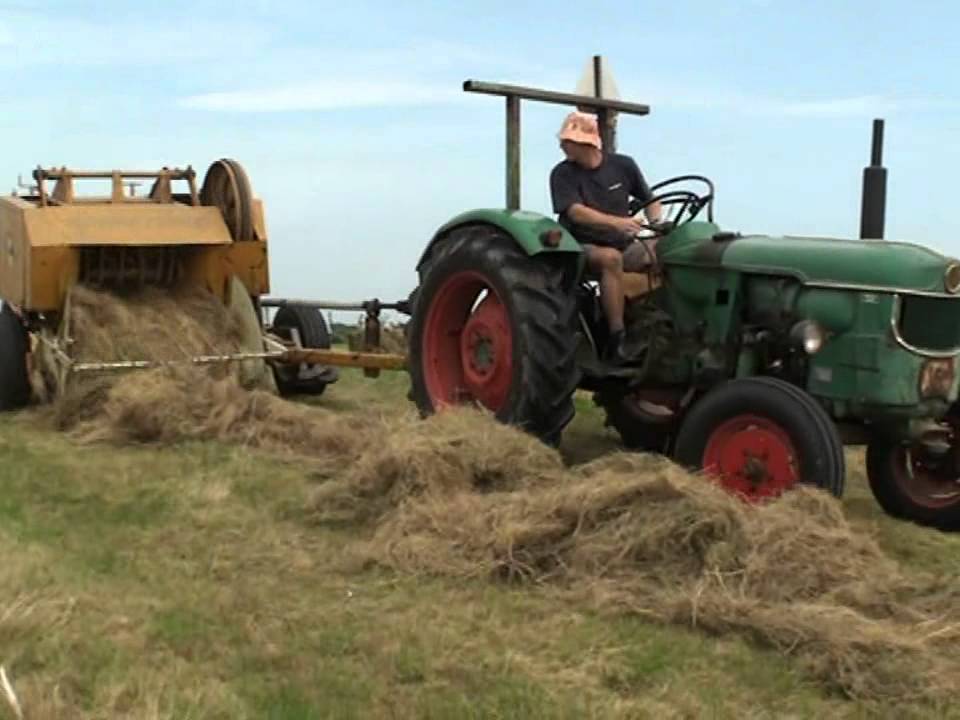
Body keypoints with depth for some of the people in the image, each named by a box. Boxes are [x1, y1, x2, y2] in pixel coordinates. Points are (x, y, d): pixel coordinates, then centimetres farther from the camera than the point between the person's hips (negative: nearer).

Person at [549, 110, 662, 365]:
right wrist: (617, 222, -38)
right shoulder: (563, 174, -6)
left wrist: (656, 223, -8)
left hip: (624, 246, 4)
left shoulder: (623, 165, 4)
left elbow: (650, 201, 15)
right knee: (611, 258, -37)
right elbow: (576, 212, -22)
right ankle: (617, 340, -38)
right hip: (583, 248, -4)